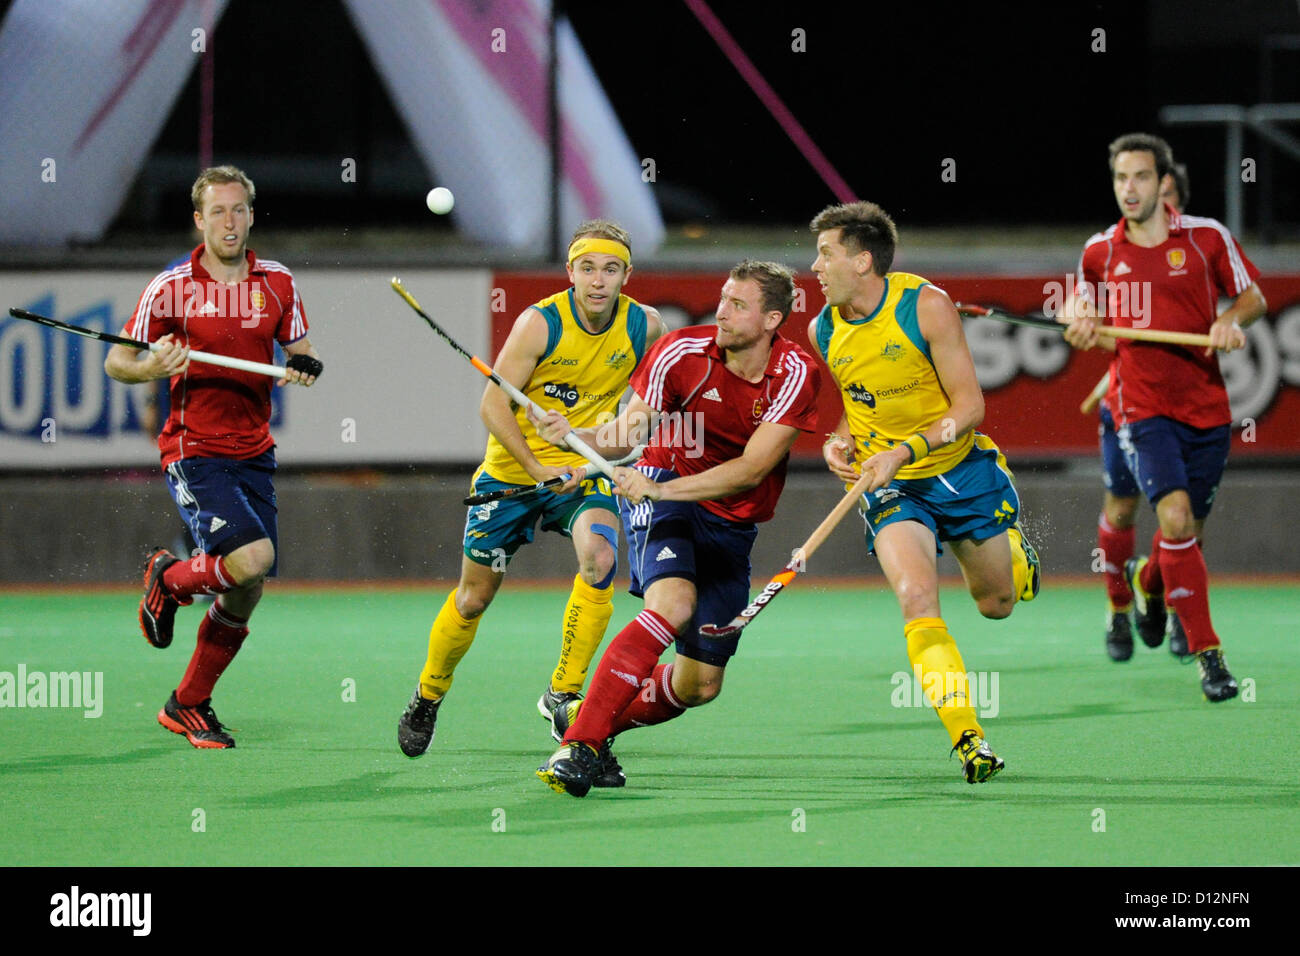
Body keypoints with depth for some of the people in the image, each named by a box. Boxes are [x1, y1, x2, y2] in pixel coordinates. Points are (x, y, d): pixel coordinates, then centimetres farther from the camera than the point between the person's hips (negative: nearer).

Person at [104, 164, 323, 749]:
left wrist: (304, 367, -8)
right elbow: (117, 361, 0)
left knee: (244, 595, 5)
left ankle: (188, 706, 22)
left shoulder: (277, 284, 5)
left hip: (254, 453, 5)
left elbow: (300, 351, 16)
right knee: (250, 558, -25)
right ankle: (168, 579, 7)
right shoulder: (170, 288, -5)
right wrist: (152, 368, -22)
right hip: (194, 453, -5)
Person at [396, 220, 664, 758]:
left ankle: (563, 693, -17)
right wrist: (539, 467, -23)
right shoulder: (540, 323, -19)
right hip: (512, 470, -1)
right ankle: (427, 698, 35)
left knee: (599, 557, -29)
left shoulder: (644, 327, -10)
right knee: (473, 598, 8)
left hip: (585, 472, 1)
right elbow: (494, 405, -15)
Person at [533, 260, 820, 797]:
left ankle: (584, 718, 27)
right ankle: (577, 743, -33)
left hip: (733, 525, 3)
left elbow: (750, 470, -21)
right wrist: (576, 435, -28)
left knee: (700, 686, 4)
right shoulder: (683, 352, -14)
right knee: (673, 602, -33)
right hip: (661, 496, -3)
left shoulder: (795, 375, -14)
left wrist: (661, 489, -30)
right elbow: (626, 434, -7)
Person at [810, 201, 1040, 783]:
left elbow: (969, 407, -17)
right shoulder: (822, 331, -5)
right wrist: (840, 442, -9)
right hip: (890, 485, 1)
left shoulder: (927, 307, -18)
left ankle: (1013, 547, 52)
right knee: (916, 599, -25)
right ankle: (967, 737, -27)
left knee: (995, 604, 14)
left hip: (961, 469, -1)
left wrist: (906, 450, -28)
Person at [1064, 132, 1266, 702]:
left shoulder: (1207, 237, -1)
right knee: (1175, 517, -22)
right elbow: (1086, 303, 19)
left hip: (1206, 409, 1)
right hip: (1141, 409, -1)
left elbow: (1252, 296, 8)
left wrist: (1232, 320, -13)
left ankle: (1147, 579, 50)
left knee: (1187, 529, 11)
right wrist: (1082, 324, -4)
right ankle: (1207, 652, -16)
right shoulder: (1099, 252, 2)